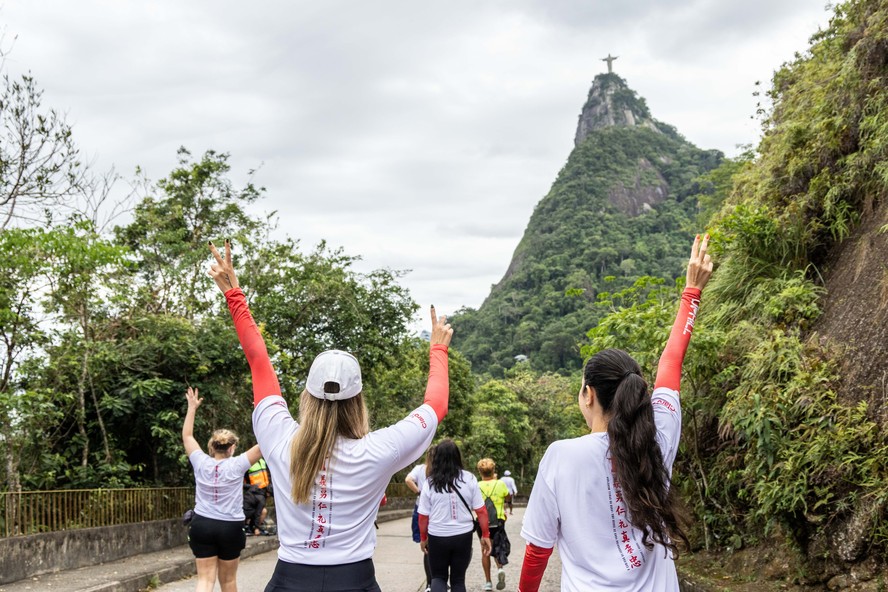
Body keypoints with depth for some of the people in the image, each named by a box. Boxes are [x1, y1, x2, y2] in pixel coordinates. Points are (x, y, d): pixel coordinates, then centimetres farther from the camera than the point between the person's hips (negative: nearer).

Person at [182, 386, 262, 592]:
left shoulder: (201, 463, -1)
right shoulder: (236, 465, -9)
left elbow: (187, 436, 11)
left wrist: (192, 408, 18)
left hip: (202, 525, 2)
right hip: (230, 527, -2)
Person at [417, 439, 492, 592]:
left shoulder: (430, 483, -6)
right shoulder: (469, 479, -5)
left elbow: (423, 516, -1)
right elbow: (481, 511, -3)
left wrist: (423, 538, 14)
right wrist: (485, 535, 7)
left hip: (437, 537, -1)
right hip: (463, 536, 1)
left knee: (438, 576, 15)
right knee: (458, 578, 16)